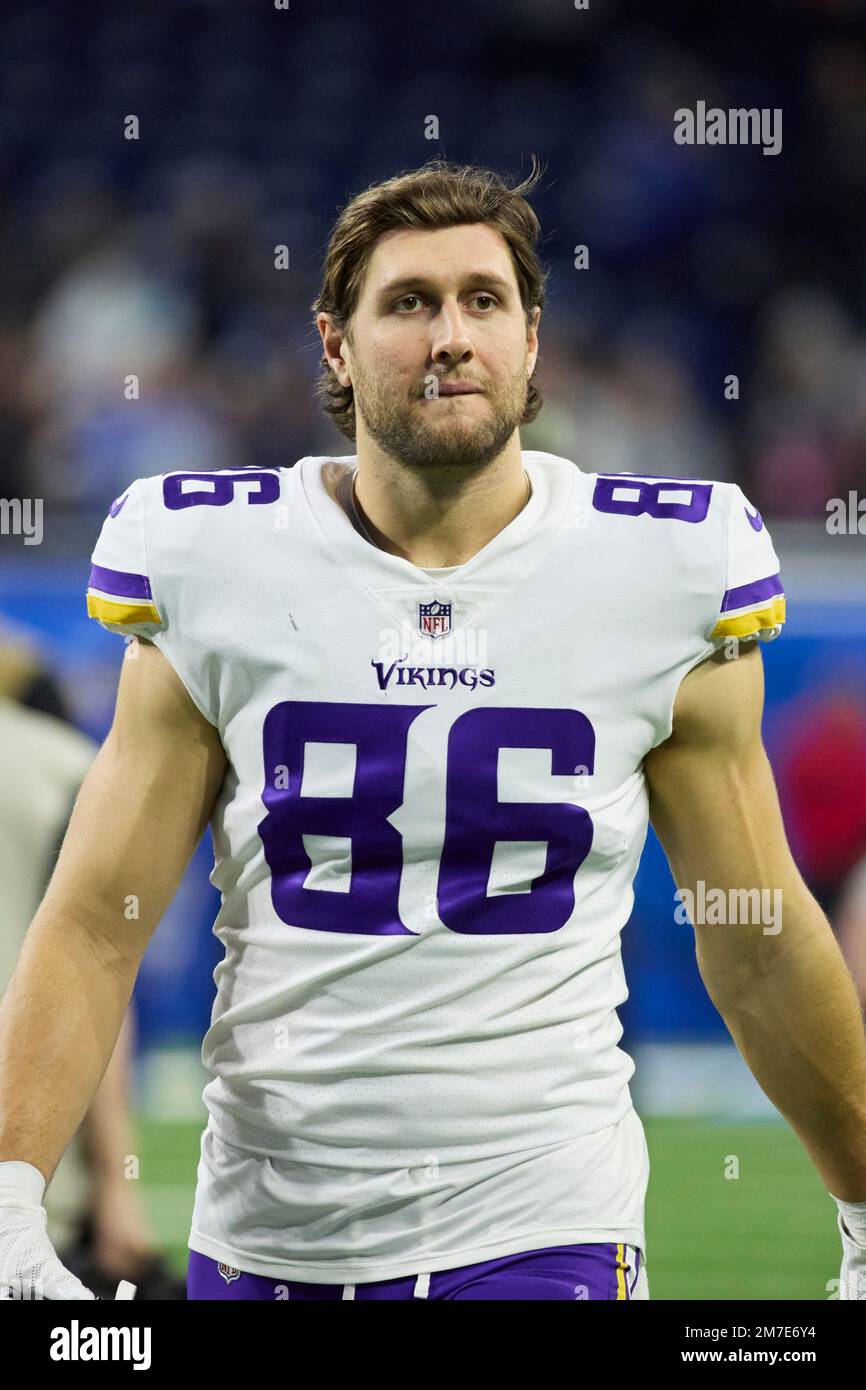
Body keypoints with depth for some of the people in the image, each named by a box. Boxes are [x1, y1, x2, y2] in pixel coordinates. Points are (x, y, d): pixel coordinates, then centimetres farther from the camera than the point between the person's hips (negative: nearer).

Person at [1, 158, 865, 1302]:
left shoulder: (655, 583, 0)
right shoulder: (219, 577, 0)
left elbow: (759, 948, 10)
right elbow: (93, 931, 0)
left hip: (543, 1237, -1)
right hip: (265, 1237, 1)